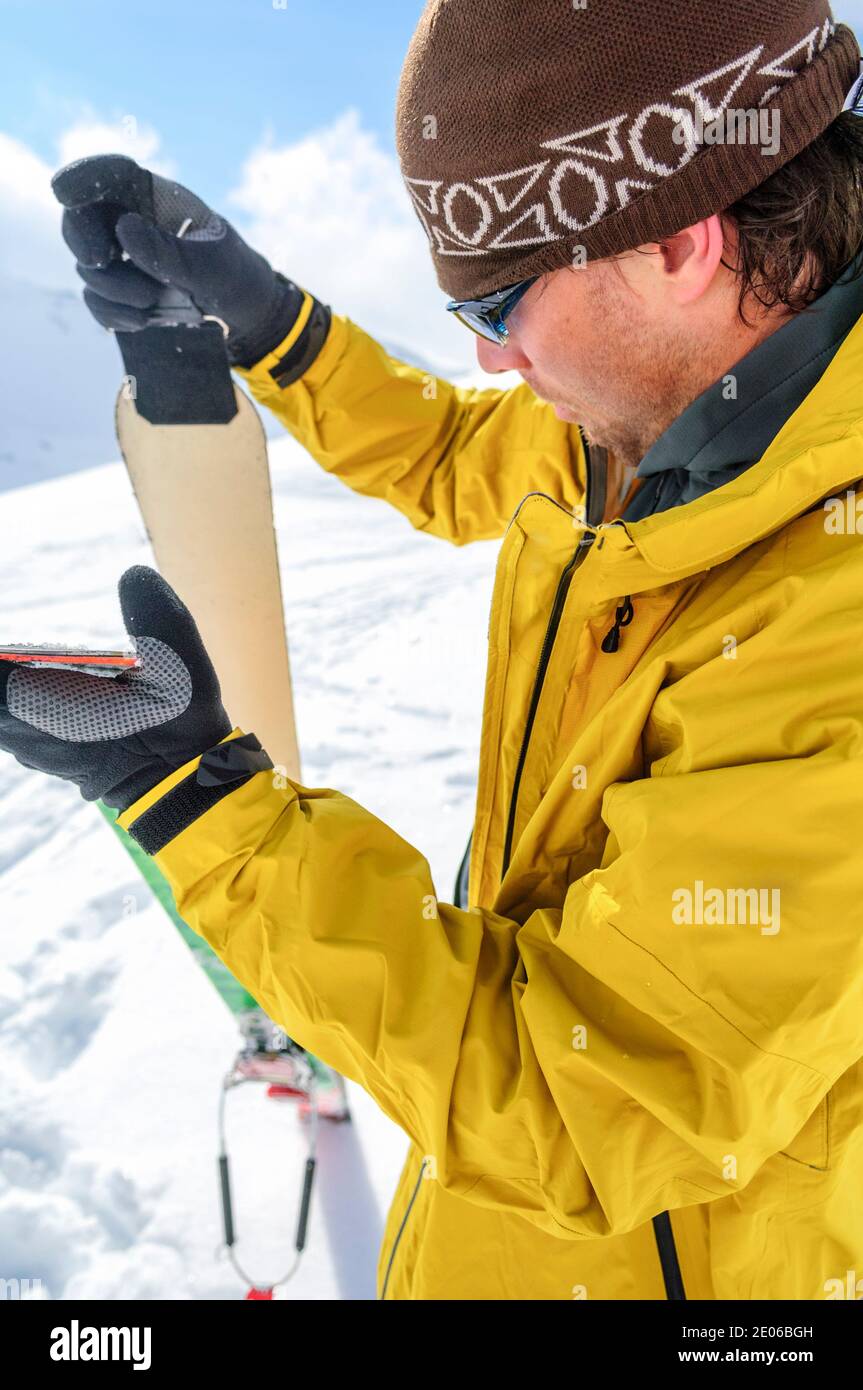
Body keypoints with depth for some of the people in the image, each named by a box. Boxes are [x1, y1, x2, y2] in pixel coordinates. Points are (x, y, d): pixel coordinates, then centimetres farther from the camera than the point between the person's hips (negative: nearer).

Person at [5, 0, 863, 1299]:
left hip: (657, 1233, -6)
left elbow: (570, 1115, -33)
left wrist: (185, 791, -32)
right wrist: (255, 311, -5)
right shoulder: (641, 410, -12)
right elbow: (453, 463, 9)